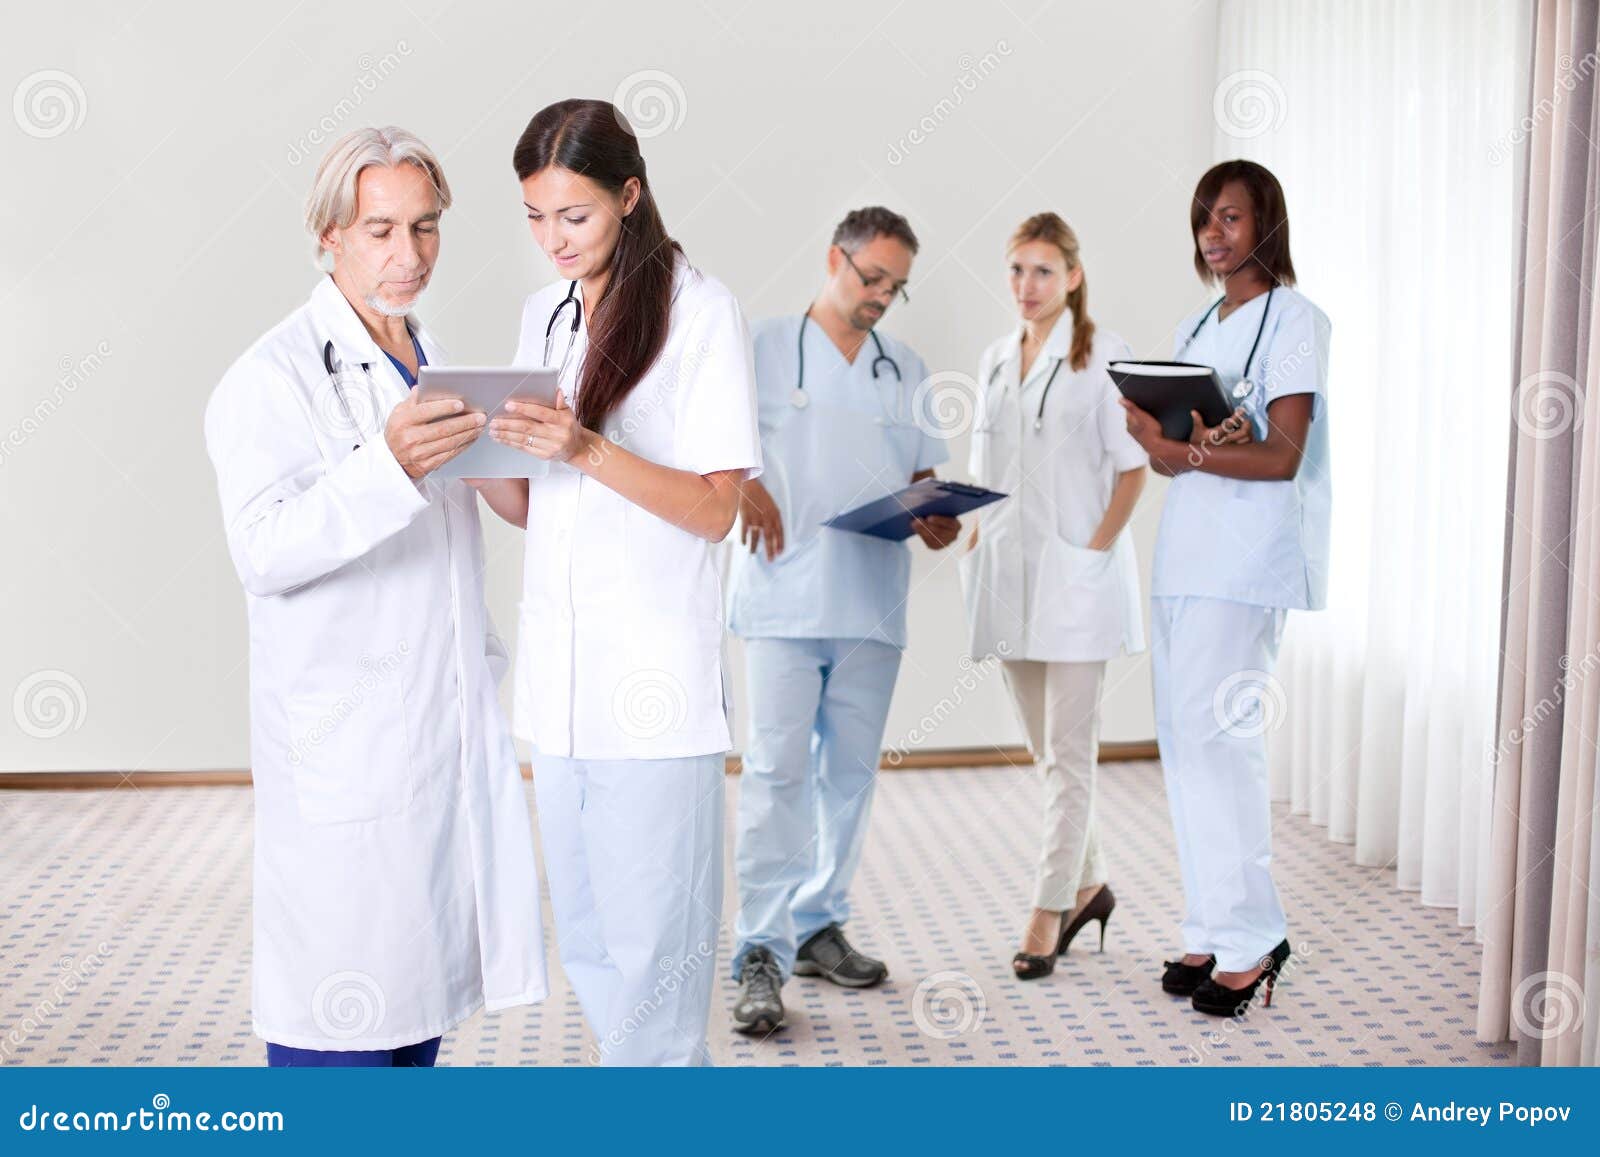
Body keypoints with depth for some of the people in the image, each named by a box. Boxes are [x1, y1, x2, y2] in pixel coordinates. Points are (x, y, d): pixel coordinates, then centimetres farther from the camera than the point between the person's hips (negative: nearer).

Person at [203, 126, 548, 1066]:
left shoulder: (431, 363, 17)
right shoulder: (275, 376, -8)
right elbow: (264, 549, -22)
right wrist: (388, 465, -35)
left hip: (452, 728, 8)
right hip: (342, 738, -7)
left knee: (424, 978, 13)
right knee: (337, 1009, -6)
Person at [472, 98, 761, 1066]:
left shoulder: (700, 309, -5)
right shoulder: (545, 314, 15)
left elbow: (715, 509, -9)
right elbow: (531, 506, 16)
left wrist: (586, 449, -22)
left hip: (655, 677, -7)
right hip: (560, 675, 7)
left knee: (650, 953, -4)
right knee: (587, 947, 13)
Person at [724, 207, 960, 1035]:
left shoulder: (906, 370, 18)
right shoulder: (764, 349, 5)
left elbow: (924, 477, 19)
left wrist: (935, 523, -1)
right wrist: (742, 487, -13)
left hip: (873, 602, 5)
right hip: (785, 599, -4)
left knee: (850, 772, 8)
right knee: (777, 770, -10)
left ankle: (818, 926, 19)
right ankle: (762, 952, -9)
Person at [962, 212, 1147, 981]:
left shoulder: (1102, 355, -4)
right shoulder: (995, 360, 14)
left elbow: (1131, 468, -6)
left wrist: (1096, 551, -14)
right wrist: (976, 548, 7)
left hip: (1074, 572, -6)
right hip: (1008, 572, 6)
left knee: (1067, 751, -2)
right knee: (1042, 746, 13)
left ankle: (1050, 910, 3)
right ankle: (1087, 885, 27)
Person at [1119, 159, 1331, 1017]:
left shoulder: (1292, 319, -2)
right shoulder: (1194, 329, 19)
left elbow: (1283, 457, -11)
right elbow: (1166, 453, 12)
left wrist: (1183, 452, -24)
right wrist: (1170, 449, -12)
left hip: (1245, 562, -7)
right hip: (1181, 553, 7)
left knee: (1216, 742, -10)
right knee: (1183, 743, 5)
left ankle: (1251, 940, -1)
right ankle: (1211, 931, 12)